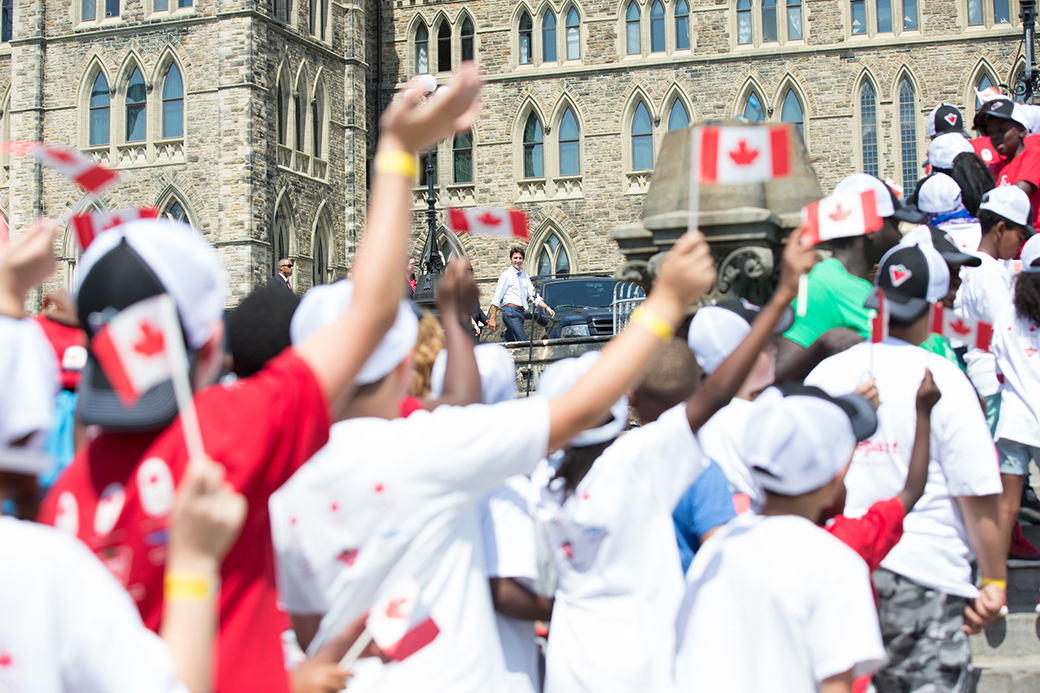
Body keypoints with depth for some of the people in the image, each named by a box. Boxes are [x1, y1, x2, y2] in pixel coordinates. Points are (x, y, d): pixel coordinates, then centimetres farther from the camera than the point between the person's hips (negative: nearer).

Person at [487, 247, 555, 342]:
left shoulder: (525, 276, 17)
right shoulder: (506, 275, -2)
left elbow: (534, 296, 16)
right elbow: (496, 298, -4)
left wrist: (547, 308, 1)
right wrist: (493, 318, -8)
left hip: (520, 313, 7)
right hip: (511, 311, -7)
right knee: (523, 344, -16)